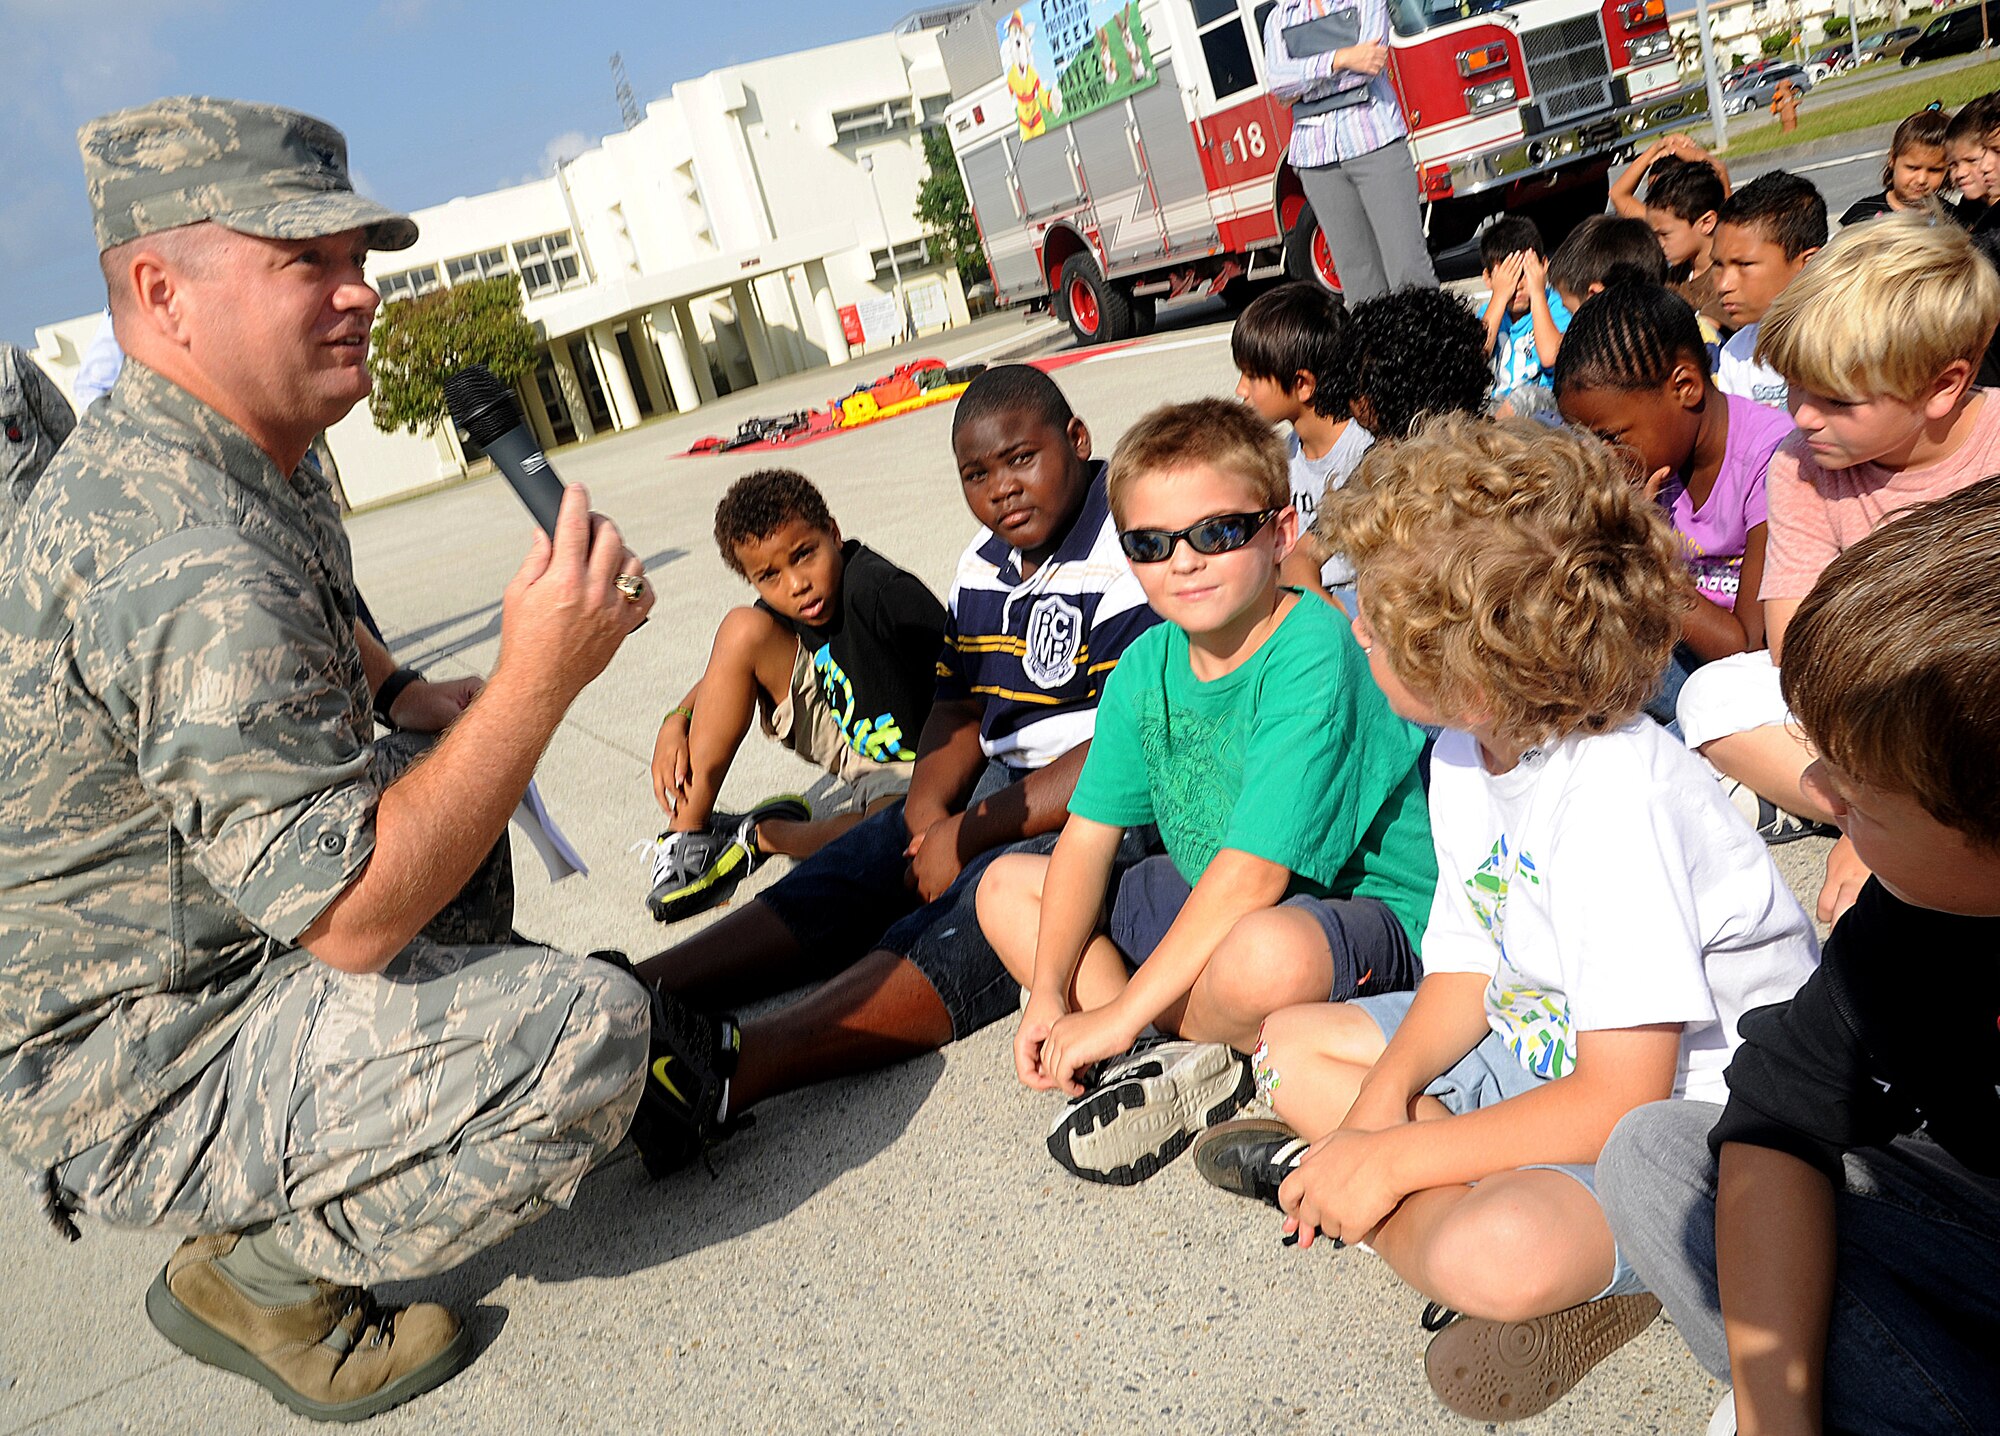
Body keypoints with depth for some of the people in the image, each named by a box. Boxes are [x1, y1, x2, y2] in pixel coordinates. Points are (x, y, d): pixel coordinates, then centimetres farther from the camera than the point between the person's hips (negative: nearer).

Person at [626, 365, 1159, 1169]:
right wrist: (930, 817, -9)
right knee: (850, 873, -7)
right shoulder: (983, 567, 11)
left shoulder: (1135, 558, -16)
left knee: (985, 902, -32)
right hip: (1009, 784, 9)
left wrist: (970, 836, -18)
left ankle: (743, 1066, -52)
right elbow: (958, 709, 13)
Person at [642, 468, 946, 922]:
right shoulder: (781, 608, -7)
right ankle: (687, 833, -8)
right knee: (744, 629, -13)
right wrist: (676, 723, -7)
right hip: (843, 740, 6)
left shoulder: (887, 594, -28)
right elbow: (728, 673, 11)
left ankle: (760, 834, -12)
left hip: (908, 769, -6)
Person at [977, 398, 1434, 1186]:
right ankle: (1193, 1059, -12)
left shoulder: (1312, 651, -25)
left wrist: (1119, 1015, -26)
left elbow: (1253, 871, -29)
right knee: (1006, 888, 4)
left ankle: (1159, 1061, -4)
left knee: (1263, 955, -41)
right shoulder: (1145, 666, -3)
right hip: (1205, 902, 8)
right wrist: (1047, 993, -15)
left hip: (1363, 907, -7)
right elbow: (1087, 838, -2)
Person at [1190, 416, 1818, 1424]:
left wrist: (1392, 1157, -24)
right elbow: (1471, 964, 5)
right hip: (1549, 1055, 9)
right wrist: (1387, 1088, -12)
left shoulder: (1618, 798, -30)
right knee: (1295, 1046, 6)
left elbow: (1620, 1099, -29)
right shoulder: (1465, 756, -3)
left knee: (1495, 1256, -36)